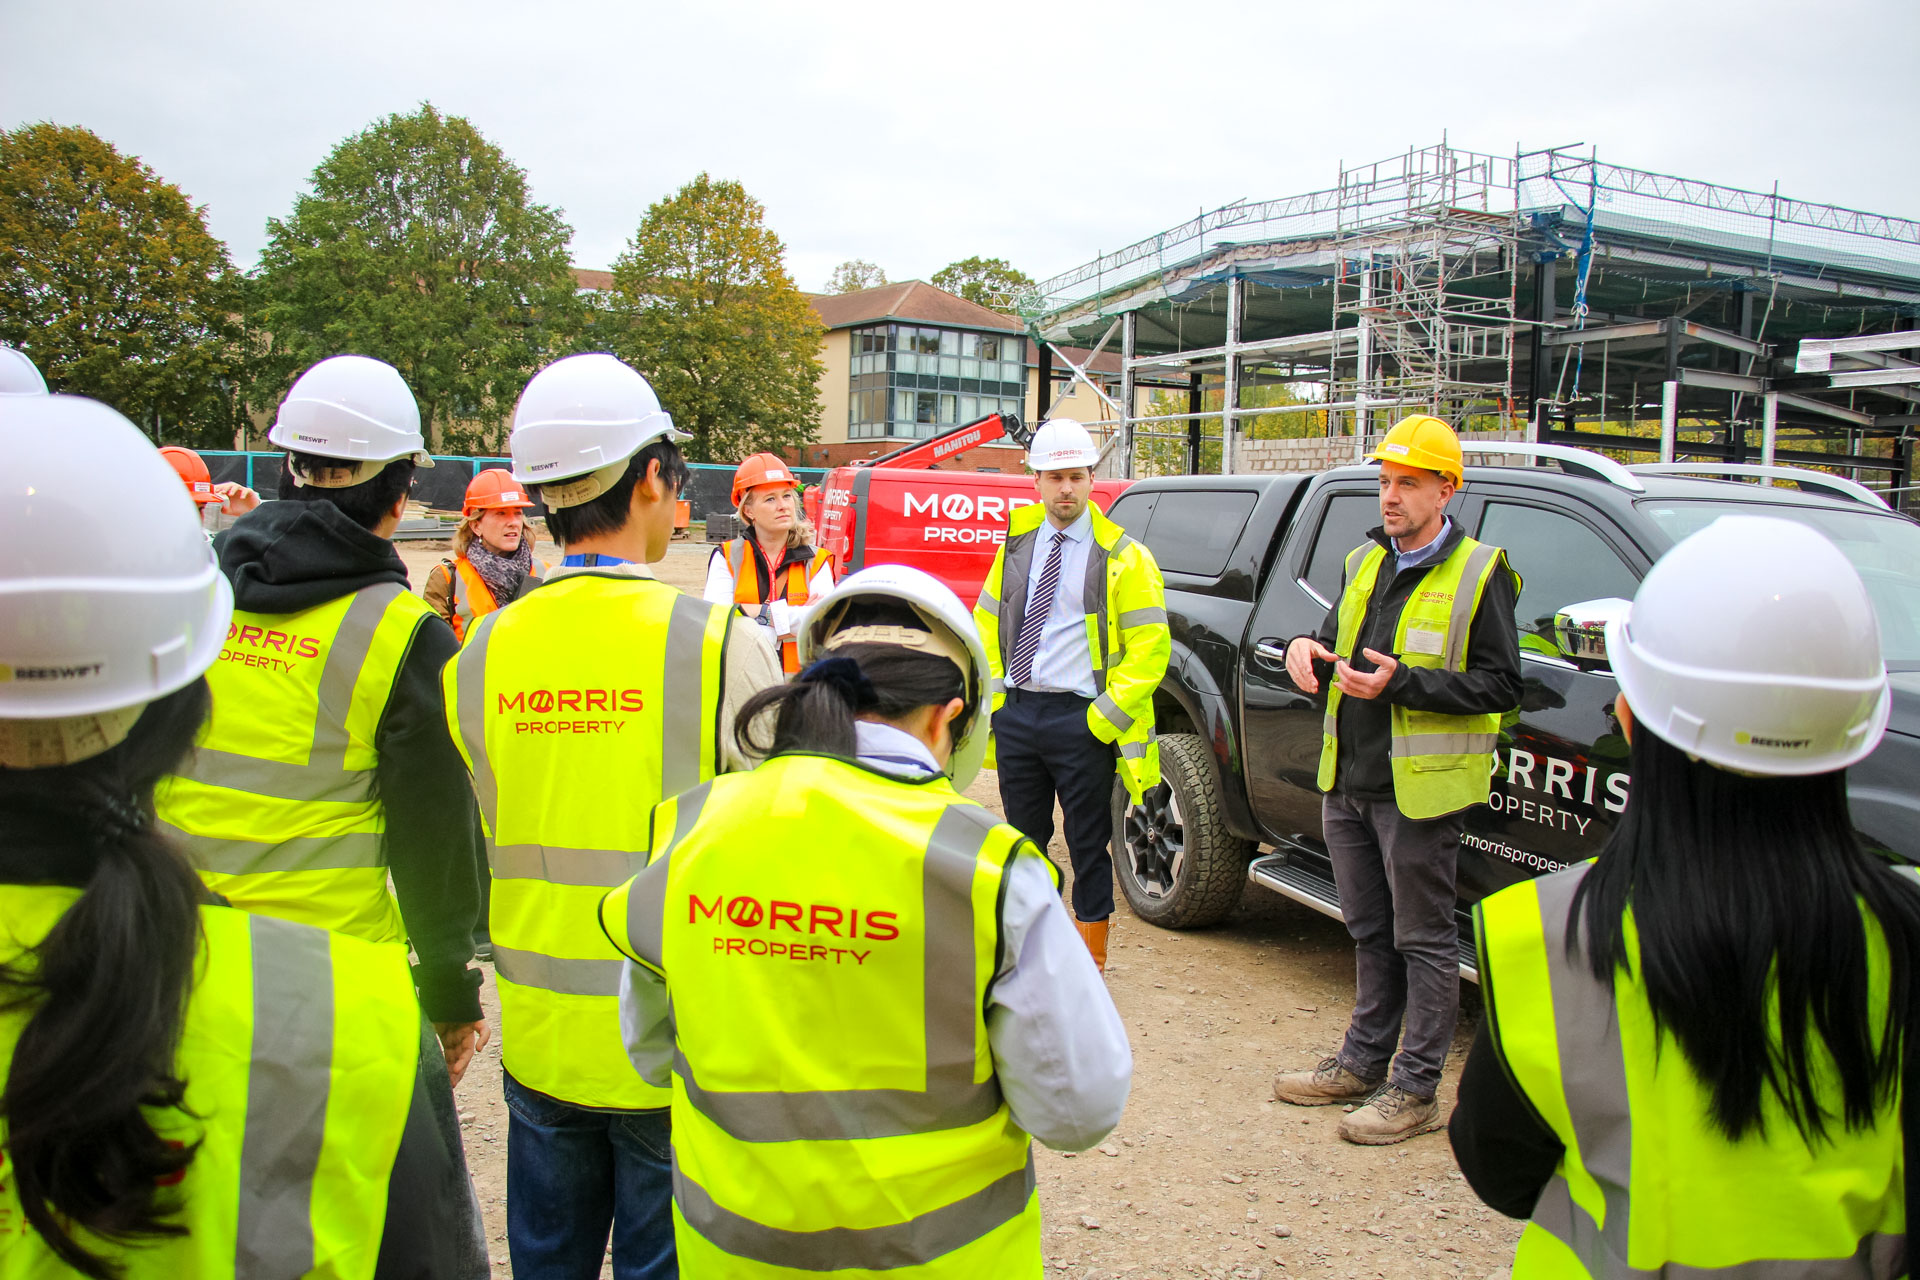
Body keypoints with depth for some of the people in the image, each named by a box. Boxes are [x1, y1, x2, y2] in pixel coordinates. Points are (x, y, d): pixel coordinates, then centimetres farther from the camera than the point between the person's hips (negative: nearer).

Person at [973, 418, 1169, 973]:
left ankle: (1088, 965, 17)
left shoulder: (1122, 557, -4)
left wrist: (1105, 716, -14)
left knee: (1089, 846, 4)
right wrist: (996, 698, 3)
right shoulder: (1017, 544, 10)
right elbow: (986, 625, 15)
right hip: (1015, 714, 4)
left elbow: (1149, 647, -7)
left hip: (1081, 720, -4)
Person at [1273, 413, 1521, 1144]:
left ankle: (1415, 1090, 14)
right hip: (1348, 781, 7)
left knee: (1424, 941, 4)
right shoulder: (1365, 563, 12)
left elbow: (1500, 686, -13)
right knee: (1370, 932, 18)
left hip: (1420, 786, -7)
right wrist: (1310, 651, -3)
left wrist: (1402, 682, -22)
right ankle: (1362, 1063, 30)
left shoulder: (1479, 574, -8)